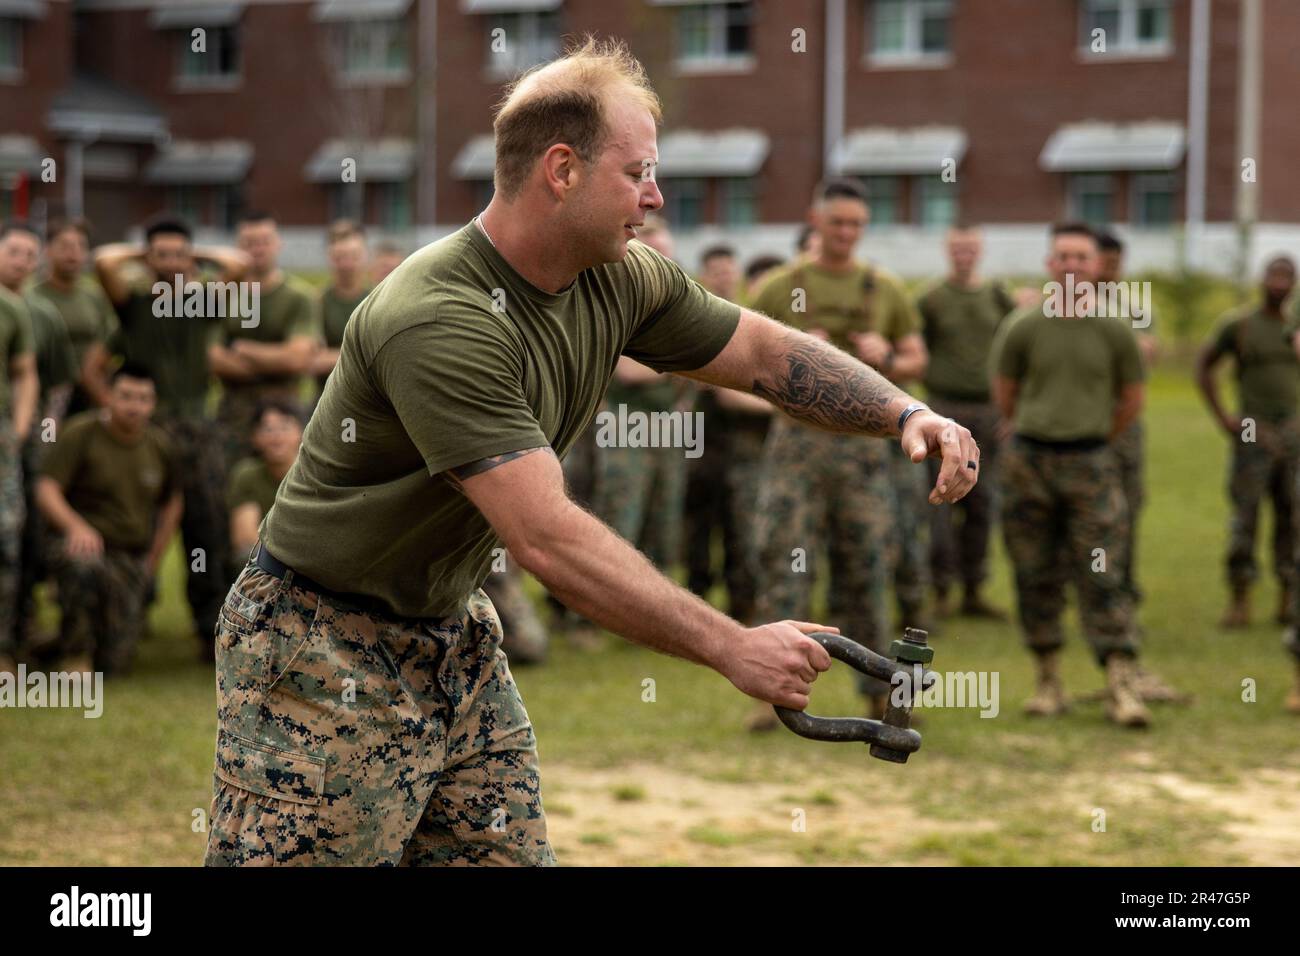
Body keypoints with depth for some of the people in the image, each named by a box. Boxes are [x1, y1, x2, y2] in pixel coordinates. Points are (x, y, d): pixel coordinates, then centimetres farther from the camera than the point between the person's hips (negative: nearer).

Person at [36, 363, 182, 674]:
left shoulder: (158, 446, 6)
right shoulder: (81, 433, -9)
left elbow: (172, 505, 20)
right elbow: (46, 491, -17)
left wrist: (151, 562, 12)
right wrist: (75, 526, -36)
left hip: (132, 558, 4)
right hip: (85, 541, -4)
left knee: (113, 665, -5)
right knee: (84, 565, -43)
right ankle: (75, 652, -18)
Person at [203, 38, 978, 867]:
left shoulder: (620, 280, -2)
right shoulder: (438, 322, -28)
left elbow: (763, 351, 12)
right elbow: (547, 539, -33)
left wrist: (908, 415, -4)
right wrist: (734, 649, -31)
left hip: (456, 636, 8)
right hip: (326, 651, -8)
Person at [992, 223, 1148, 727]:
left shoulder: (1115, 332, 0)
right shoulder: (1022, 328, 0)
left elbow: (1132, 400, 12)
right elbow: (1004, 393, 13)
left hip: (1091, 463, -1)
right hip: (1029, 460, 1)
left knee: (1103, 577, -6)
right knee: (1036, 577, 4)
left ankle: (1122, 688, -9)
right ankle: (1048, 680, 13)